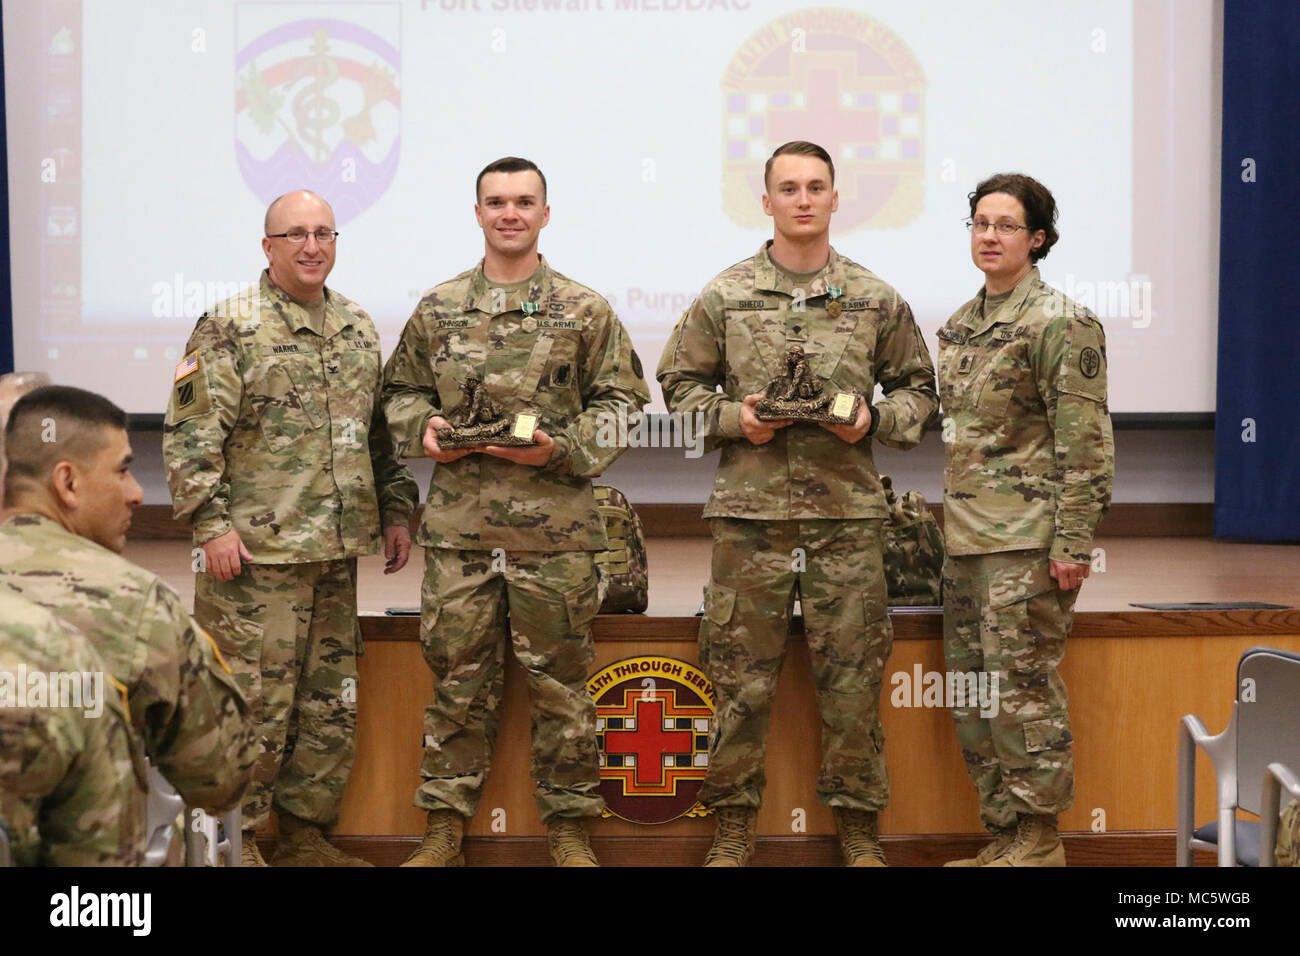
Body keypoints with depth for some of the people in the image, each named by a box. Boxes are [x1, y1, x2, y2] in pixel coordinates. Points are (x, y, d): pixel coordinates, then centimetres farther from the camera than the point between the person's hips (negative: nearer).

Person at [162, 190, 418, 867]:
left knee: (332, 703, 10)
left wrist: (395, 509, 16)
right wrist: (211, 525, -16)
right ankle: (236, 842, 8)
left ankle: (307, 834, 22)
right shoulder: (230, 328, -6)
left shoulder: (357, 327, 15)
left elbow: (381, 430, 22)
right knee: (254, 701, -4)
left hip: (338, 553, 7)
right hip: (256, 552, -6)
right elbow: (190, 435, -10)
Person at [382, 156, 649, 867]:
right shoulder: (437, 309, 11)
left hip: (555, 528, -2)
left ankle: (568, 828, 15)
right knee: (458, 678, 7)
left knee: (559, 681, 4)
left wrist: (562, 449, -10)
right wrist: (423, 427, -3)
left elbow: (621, 400, 4)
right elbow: (400, 390, 18)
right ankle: (444, 828, 17)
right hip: (458, 525, 2)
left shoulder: (584, 310, 4)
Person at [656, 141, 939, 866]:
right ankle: (734, 825, 15)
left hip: (848, 509, 1)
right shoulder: (724, 297, 6)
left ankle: (859, 823, 16)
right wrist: (732, 418, -7)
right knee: (742, 673, 3)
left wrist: (876, 420, -5)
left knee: (852, 672, 4)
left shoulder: (876, 299, 8)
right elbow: (680, 383, 11)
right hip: (751, 507, 0)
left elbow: (918, 386, 14)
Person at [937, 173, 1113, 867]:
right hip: (965, 537, 8)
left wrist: (1073, 542, -17)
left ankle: (1039, 841, 4)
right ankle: (1004, 836, 20)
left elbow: (1086, 442, -12)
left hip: (1027, 539, -8)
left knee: (1021, 686, -6)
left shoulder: (1060, 324, -9)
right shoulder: (960, 325, 15)